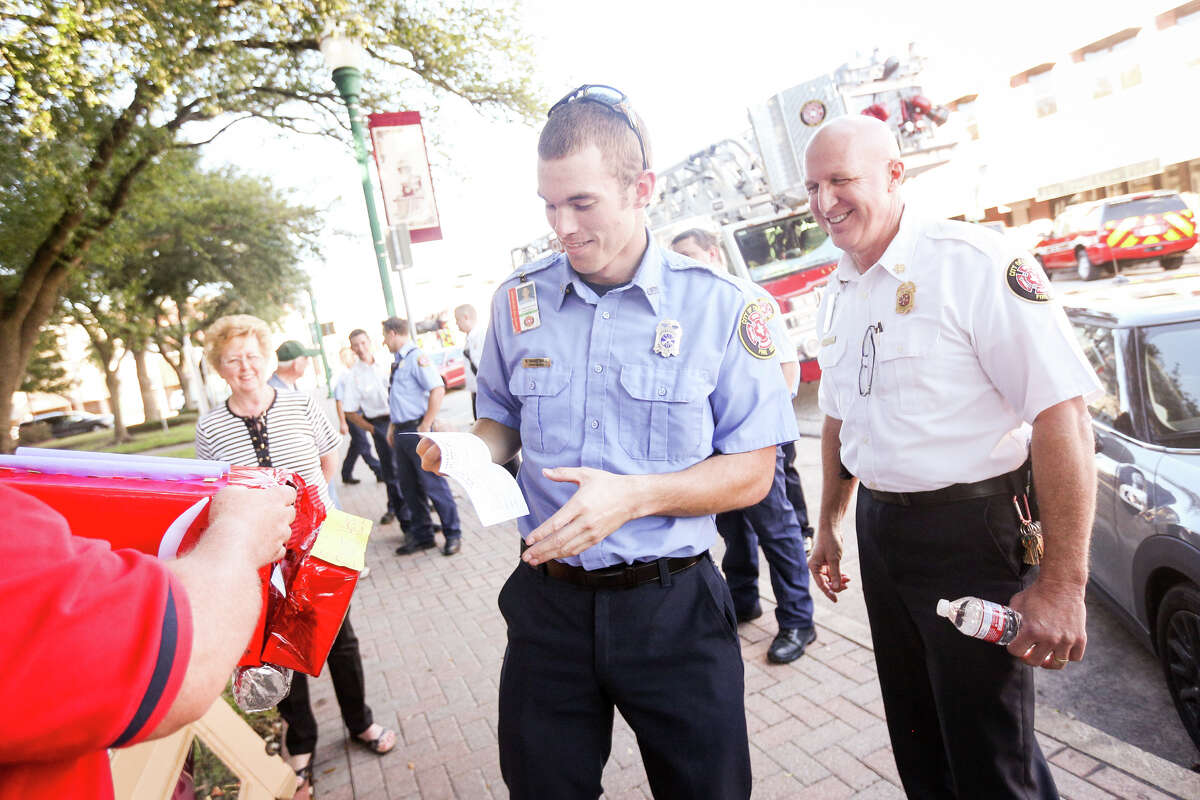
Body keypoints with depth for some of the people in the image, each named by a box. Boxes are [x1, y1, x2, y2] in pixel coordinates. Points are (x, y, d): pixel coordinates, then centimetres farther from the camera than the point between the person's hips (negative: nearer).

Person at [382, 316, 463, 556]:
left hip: (417, 431, -9)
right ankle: (421, 535, 24)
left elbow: (438, 390, -21)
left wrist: (425, 426, -20)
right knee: (409, 487, 13)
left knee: (434, 484, -3)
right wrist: (393, 426, 16)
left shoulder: (417, 357, -12)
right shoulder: (397, 361, 16)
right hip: (400, 432, 9)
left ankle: (453, 535, 9)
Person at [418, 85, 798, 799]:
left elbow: (753, 472, -7)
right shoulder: (518, 301, 1)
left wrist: (635, 494, -21)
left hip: (673, 605, -2)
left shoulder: (718, 306, -9)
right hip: (549, 598, 3)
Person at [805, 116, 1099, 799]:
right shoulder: (839, 293, 8)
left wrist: (1063, 583, -22)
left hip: (971, 532, -7)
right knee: (917, 743, 21)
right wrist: (829, 527, 20)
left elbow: (1062, 413, -21)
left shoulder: (975, 261, -16)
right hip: (880, 530, 7)